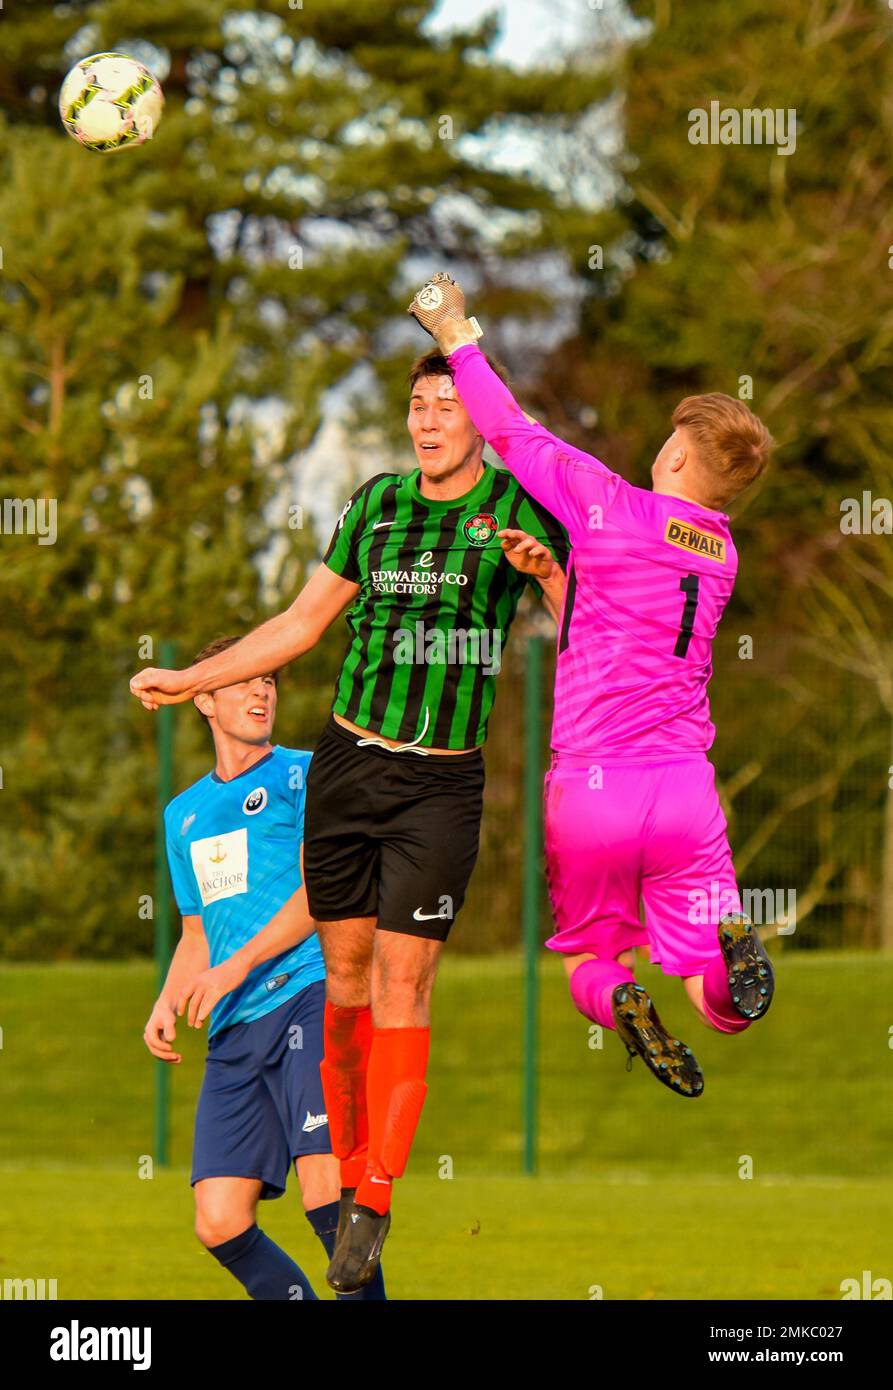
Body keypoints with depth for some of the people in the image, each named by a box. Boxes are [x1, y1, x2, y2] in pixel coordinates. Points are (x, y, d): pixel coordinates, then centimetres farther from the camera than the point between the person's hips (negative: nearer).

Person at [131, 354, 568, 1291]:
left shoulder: (520, 510, -1)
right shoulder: (378, 502, 9)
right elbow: (301, 624, 19)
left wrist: (546, 570, -24)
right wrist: (188, 680, 18)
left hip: (442, 782, -4)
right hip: (347, 760, 4)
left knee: (403, 983, -8)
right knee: (344, 973, 4)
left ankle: (375, 1204, -6)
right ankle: (347, 1176, 15)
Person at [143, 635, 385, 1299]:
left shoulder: (302, 774, 6)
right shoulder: (184, 814, 25)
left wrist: (240, 964, -16)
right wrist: (168, 1003, 11)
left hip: (310, 994, -6)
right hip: (234, 1032, 6)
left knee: (325, 1193, -22)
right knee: (219, 1222, -6)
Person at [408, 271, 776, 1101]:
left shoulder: (611, 507, -5)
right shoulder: (719, 556, 12)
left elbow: (515, 437, 4)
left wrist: (459, 341, 17)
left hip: (589, 784, -3)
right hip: (683, 784, 3)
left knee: (588, 964, 16)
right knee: (723, 1005, 4)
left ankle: (617, 1000, -19)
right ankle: (729, 944, -31)